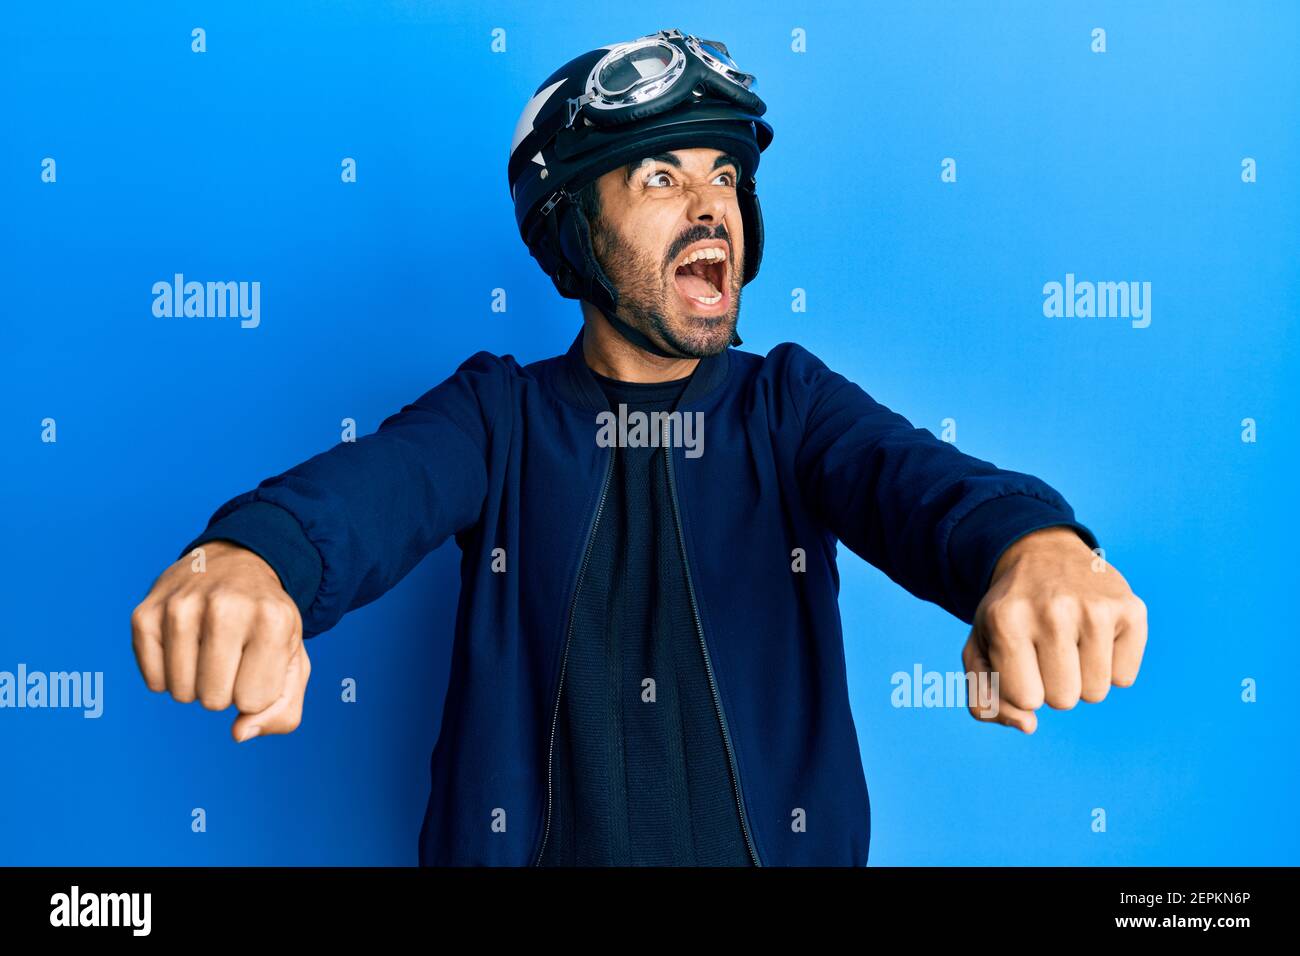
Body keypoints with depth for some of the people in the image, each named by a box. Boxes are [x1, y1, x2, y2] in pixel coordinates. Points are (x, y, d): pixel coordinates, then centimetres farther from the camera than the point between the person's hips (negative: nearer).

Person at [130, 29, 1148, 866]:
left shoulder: (790, 403, -3)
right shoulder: (497, 413, -4)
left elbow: (913, 476, -21)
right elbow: (369, 489, -22)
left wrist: (1035, 542, -44)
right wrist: (245, 558, -45)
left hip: (774, 840, 1)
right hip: (539, 838, 0)